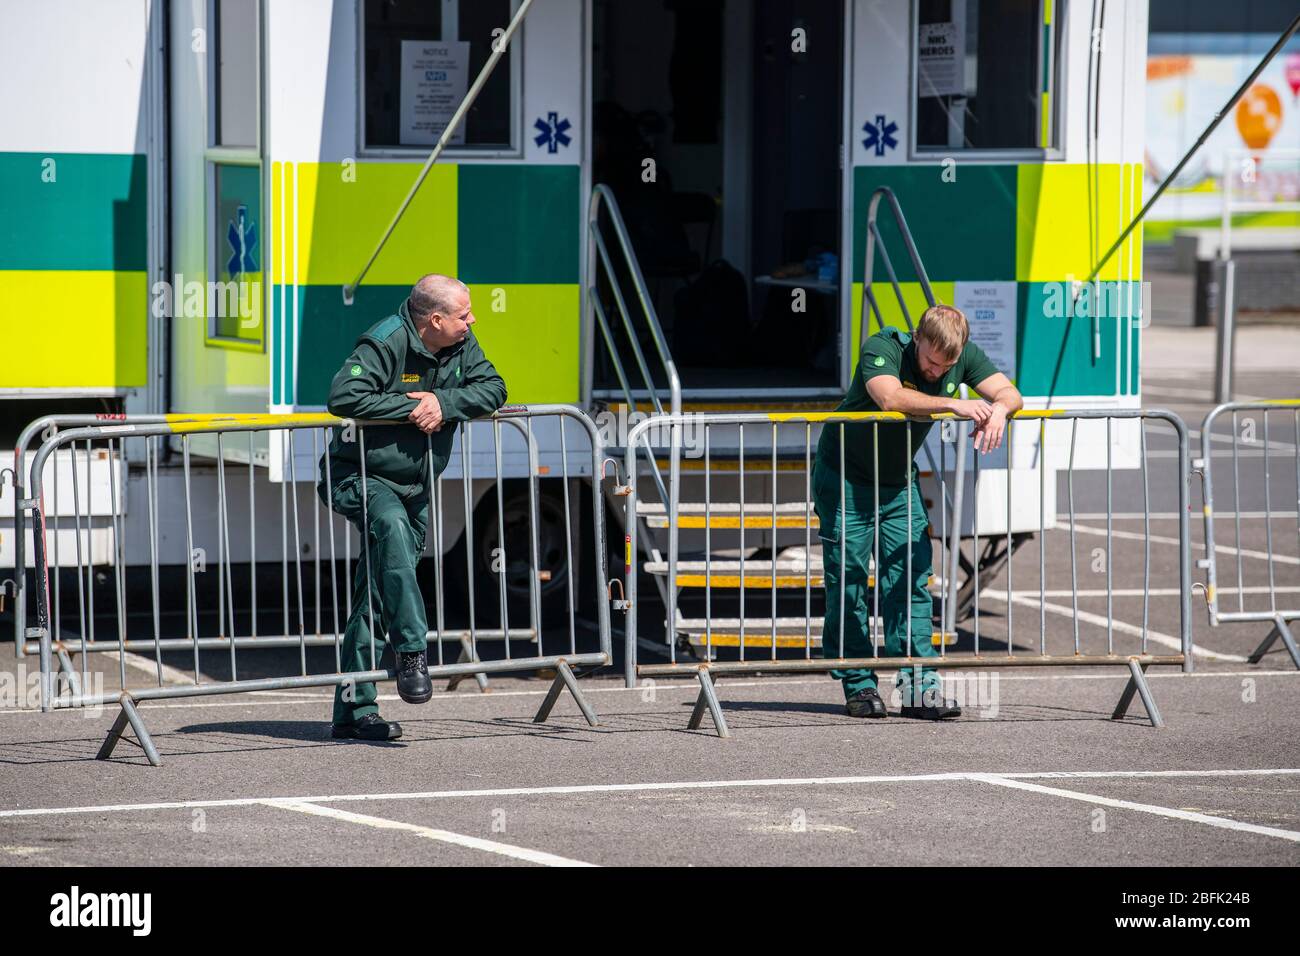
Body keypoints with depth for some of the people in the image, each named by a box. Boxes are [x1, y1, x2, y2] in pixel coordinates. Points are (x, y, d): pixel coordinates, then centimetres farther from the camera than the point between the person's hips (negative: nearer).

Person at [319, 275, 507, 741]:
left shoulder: (462, 346, 3)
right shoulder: (385, 343, -19)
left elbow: (492, 389, -1)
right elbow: (344, 396, -29)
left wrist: (443, 402, -19)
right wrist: (411, 409, -24)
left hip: (414, 487, 7)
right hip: (362, 478, -7)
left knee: (375, 599, 5)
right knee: (392, 525, -38)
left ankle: (354, 709, 6)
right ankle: (411, 649, -39)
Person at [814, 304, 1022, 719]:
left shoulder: (964, 355, -10)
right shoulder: (882, 348, -26)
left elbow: (1009, 393, -15)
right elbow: (891, 397, -44)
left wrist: (998, 410, -39)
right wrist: (952, 405, -51)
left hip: (900, 481, 4)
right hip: (845, 478, -4)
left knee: (911, 579, -5)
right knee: (849, 581, -4)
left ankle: (919, 686, -8)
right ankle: (859, 686, 3)